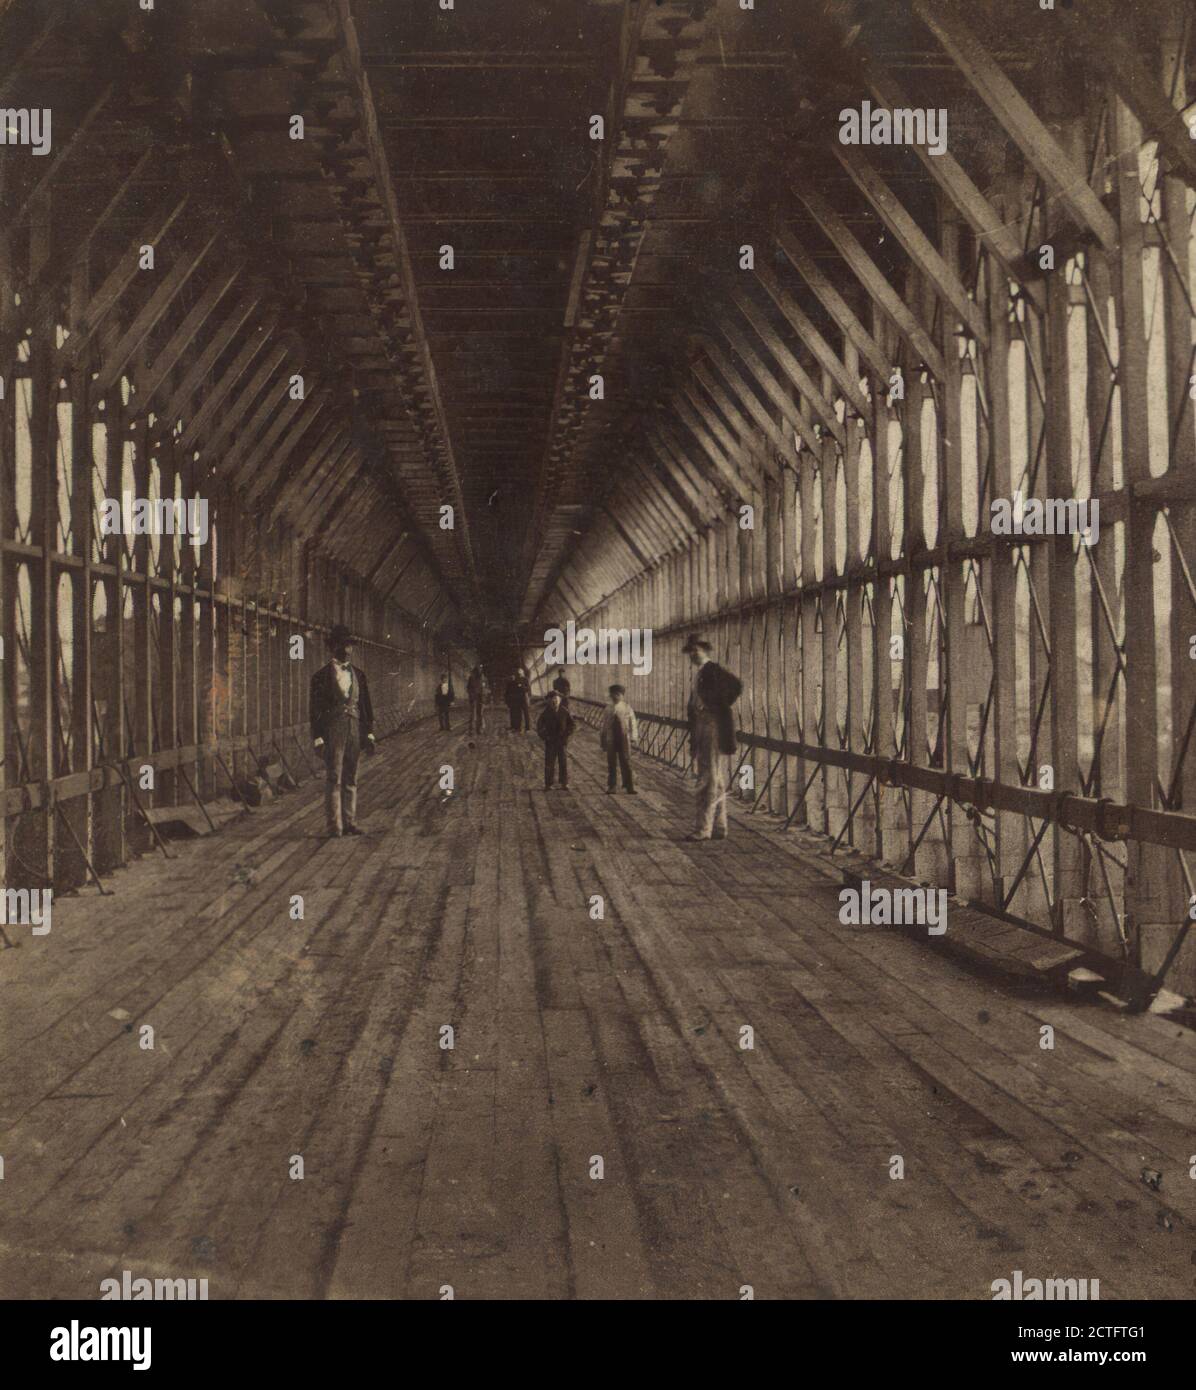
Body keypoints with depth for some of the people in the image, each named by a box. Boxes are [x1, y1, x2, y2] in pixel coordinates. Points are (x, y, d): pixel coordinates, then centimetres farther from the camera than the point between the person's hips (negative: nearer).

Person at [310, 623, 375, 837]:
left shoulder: (358, 674, 13)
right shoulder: (322, 676, 0)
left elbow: (366, 704, 15)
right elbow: (315, 708, -1)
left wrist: (369, 733, 8)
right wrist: (318, 738, -7)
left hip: (355, 731, 4)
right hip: (333, 731, -4)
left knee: (351, 779, 8)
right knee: (333, 779, -5)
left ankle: (349, 823, 13)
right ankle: (335, 827, -3)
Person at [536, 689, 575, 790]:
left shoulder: (564, 711, -3)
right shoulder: (545, 712, -5)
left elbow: (571, 724, 7)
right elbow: (539, 726, 5)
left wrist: (567, 736, -2)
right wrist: (544, 736, -5)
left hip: (562, 741, 1)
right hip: (550, 742, -1)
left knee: (563, 763, 4)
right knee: (549, 763, 1)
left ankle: (564, 784, 12)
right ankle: (548, 785, 8)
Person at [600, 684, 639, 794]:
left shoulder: (627, 708, 2)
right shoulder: (607, 709, 5)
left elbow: (632, 723, 3)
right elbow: (604, 725, 10)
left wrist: (634, 737, -3)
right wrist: (602, 740, 9)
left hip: (624, 739, -1)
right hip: (611, 740, 1)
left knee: (626, 763, 1)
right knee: (611, 764, 5)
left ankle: (629, 786, 7)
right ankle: (611, 787, 12)